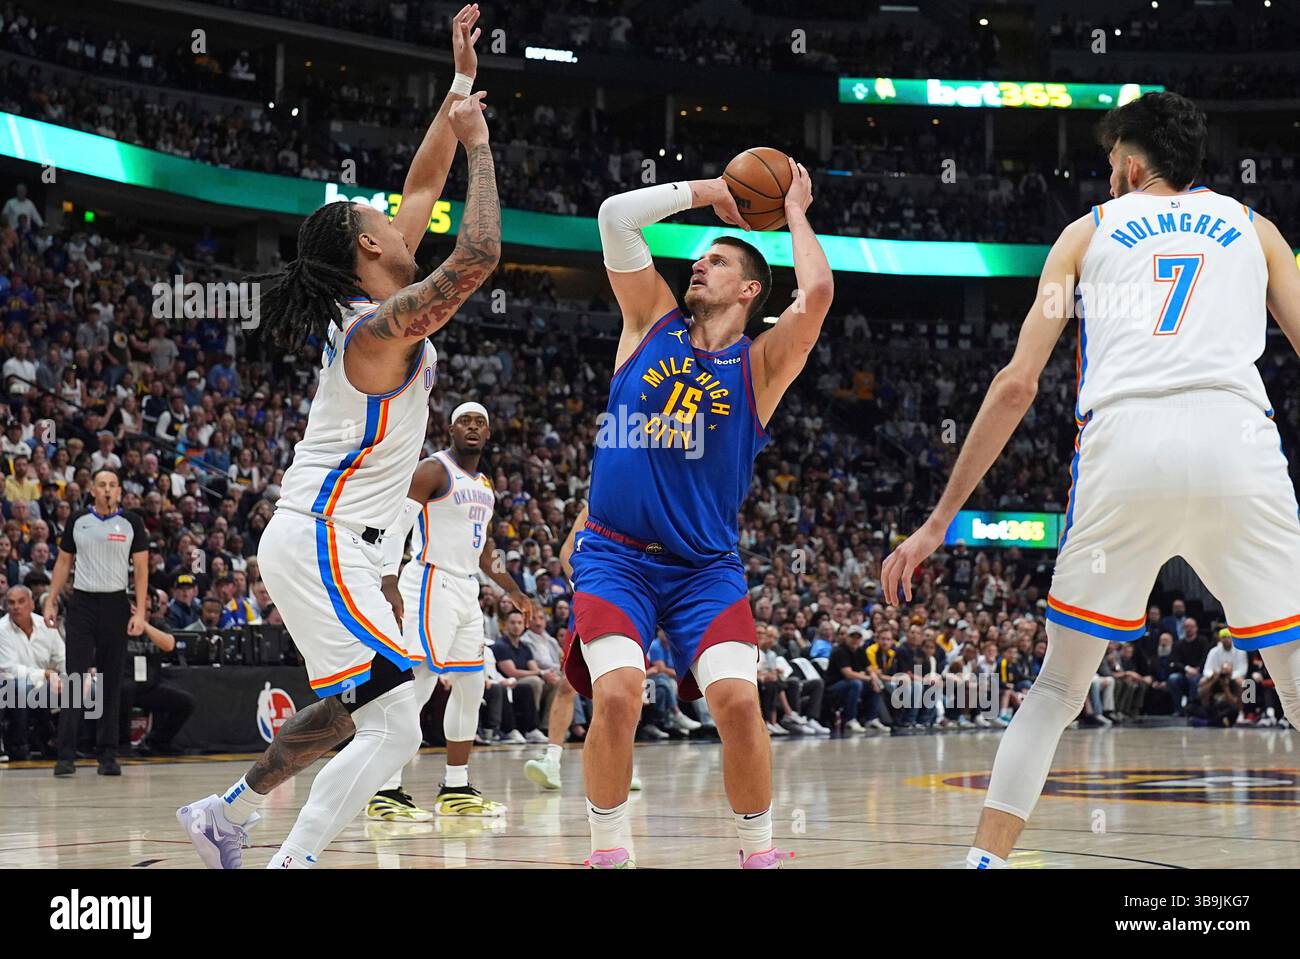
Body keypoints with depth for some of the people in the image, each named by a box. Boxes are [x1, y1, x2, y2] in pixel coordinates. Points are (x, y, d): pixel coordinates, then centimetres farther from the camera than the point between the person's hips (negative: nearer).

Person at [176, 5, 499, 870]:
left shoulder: (368, 311, 10)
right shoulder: (388, 323, -17)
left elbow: (421, 189, 18)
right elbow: (478, 255, -27)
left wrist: (461, 84, 18)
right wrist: (477, 145, -16)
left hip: (326, 544, 10)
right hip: (322, 544, -10)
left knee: (350, 712, 23)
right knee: (395, 728, -16)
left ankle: (226, 815, 33)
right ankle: (293, 863, -20)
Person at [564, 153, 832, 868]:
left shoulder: (759, 365, 4)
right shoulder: (653, 323, 9)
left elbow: (816, 293, -14)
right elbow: (616, 215, 1)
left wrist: (794, 211, 1)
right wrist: (709, 190, 7)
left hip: (705, 566, 0)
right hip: (614, 554, 0)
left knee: (737, 699, -20)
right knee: (616, 694, -22)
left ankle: (759, 855, 0)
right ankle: (609, 853, -4)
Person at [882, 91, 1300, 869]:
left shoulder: (1090, 230, 23)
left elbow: (1017, 384, 16)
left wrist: (939, 522, 18)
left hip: (1123, 442, 1)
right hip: (1236, 439, 0)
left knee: (1057, 689, 16)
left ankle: (986, 859, 8)